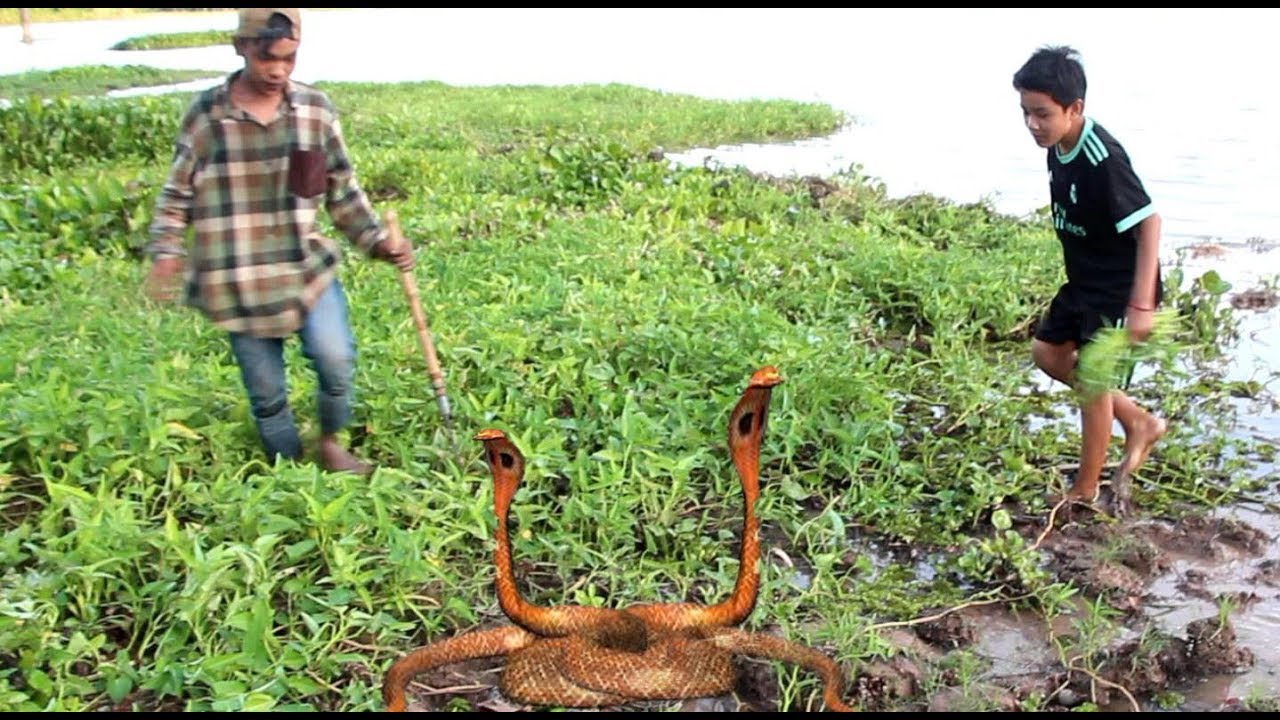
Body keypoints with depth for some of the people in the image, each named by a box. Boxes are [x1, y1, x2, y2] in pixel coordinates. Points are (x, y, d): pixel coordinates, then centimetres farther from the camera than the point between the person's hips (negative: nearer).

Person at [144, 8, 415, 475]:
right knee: (267, 393, 7)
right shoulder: (206, 114, -4)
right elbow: (177, 195, 5)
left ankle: (330, 443, 13)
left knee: (336, 359, -16)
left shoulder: (316, 109, 1)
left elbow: (343, 192, 8)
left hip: (307, 268, 1)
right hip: (239, 283, -1)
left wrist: (378, 241, 0)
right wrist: (166, 251, -7)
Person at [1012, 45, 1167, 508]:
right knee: (1048, 352, 17)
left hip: (1119, 289, -9)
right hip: (1084, 281, 9)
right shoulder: (1057, 146, -2)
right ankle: (1139, 422, 27)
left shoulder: (1102, 159, -28)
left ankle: (1085, 489, 19)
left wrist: (1141, 304, -29)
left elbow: (1148, 222, -26)